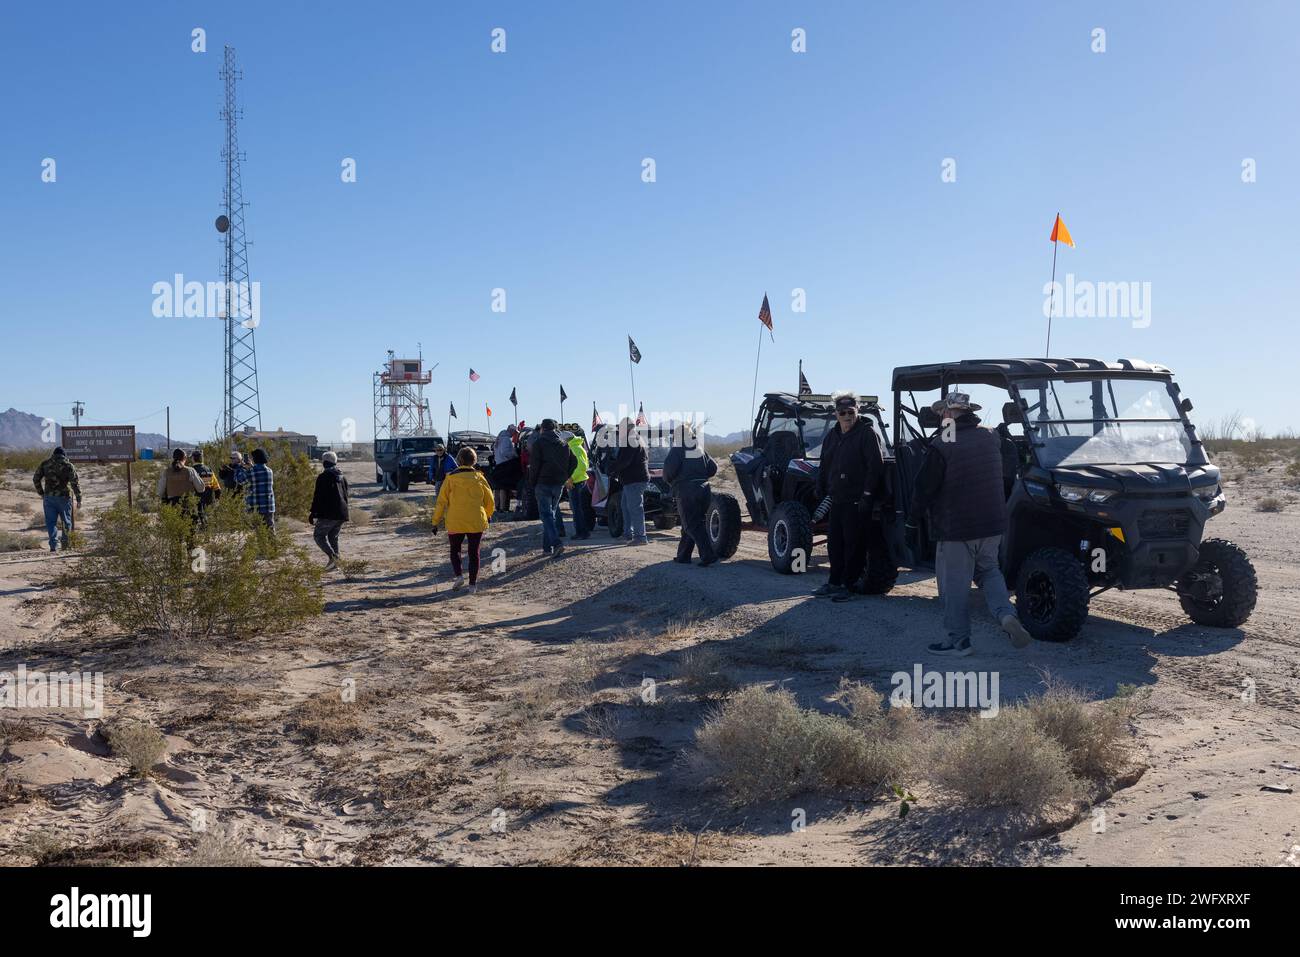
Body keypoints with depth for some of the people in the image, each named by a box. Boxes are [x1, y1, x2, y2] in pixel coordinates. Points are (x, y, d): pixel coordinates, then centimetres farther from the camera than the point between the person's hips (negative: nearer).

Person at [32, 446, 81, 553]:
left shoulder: (45, 464, 6)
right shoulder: (69, 466, -1)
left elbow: (36, 479, 5)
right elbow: (75, 483, -7)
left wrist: (41, 493, 15)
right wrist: (79, 499, -4)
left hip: (48, 497, 2)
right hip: (64, 497, -1)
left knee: (51, 521, 5)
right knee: (66, 520, 13)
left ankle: (54, 545, -4)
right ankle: (65, 542, 7)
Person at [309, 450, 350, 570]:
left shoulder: (323, 477, -8)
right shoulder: (342, 477, 15)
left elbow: (318, 497, -11)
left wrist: (312, 514, -6)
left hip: (328, 514, -7)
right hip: (341, 514, 7)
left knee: (319, 535, 1)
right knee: (333, 537, 14)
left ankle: (332, 556, -20)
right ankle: (334, 563, 8)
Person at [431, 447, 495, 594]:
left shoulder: (451, 478, -4)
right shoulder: (479, 477, 0)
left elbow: (441, 502, -3)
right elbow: (489, 500, 8)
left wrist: (436, 522, 5)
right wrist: (488, 515, 28)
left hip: (455, 523, -1)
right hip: (476, 522, 1)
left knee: (455, 550, 16)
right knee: (474, 552, 9)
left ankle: (458, 575, -5)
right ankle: (472, 584, 8)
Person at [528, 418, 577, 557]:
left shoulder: (539, 443, -7)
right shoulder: (564, 444, 12)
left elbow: (534, 465, -12)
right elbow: (574, 462, 13)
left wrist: (532, 483, -2)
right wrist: (564, 477, 15)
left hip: (543, 483, -6)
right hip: (559, 484, 6)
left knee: (546, 514, -7)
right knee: (551, 513, 14)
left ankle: (556, 543, -24)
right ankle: (547, 547, 16)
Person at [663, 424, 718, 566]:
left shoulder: (677, 450, -5)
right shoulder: (700, 449, 14)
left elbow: (669, 469, -16)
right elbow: (713, 468, 11)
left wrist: (668, 480, 4)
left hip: (686, 492, -7)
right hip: (704, 489, 7)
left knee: (692, 526, -5)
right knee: (690, 524, 16)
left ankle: (708, 555, -16)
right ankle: (683, 555, 21)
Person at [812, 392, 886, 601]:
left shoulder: (867, 433, -8)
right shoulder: (832, 436, 14)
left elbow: (875, 466, -15)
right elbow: (824, 468, 21)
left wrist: (867, 496, -20)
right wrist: (821, 493, 13)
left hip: (857, 501, -7)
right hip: (836, 500, 7)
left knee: (854, 544, -1)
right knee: (834, 542, 13)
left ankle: (849, 586, 6)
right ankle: (834, 582, 24)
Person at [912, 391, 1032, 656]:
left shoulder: (941, 446, -17)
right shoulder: (991, 437, 4)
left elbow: (924, 488, -10)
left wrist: (921, 505, 10)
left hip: (955, 527, -6)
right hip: (993, 522, 6)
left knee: (954, 584, 6)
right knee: (987, 570, 23)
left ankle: (959, 641, 13)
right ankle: (1006, 613, 1)